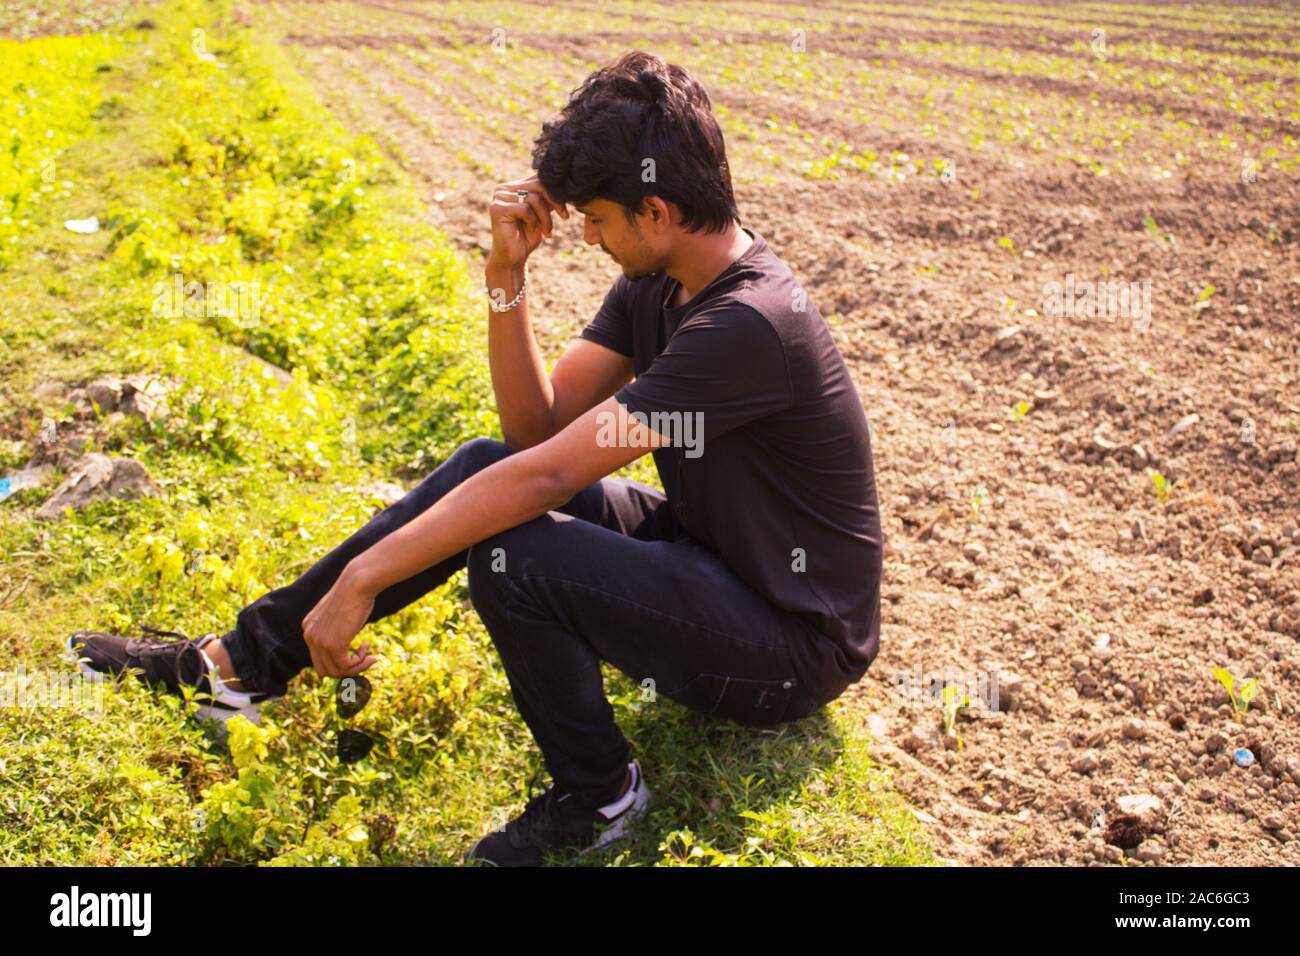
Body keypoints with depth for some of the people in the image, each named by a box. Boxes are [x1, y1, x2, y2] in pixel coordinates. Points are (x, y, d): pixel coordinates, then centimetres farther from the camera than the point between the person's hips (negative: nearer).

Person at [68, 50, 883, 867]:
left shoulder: (747, 324, -29)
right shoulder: (660, 280, -1)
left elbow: (547, 475, -29)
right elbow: (538, 426, 0)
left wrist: (362, 579, -23)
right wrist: (507, 271, -12)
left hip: (796, 643, -8)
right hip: (711, 554, 8)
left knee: (509, 555, -27)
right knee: (485, 466, -5)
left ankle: (598, 796, -3)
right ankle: (242, 660, 3)